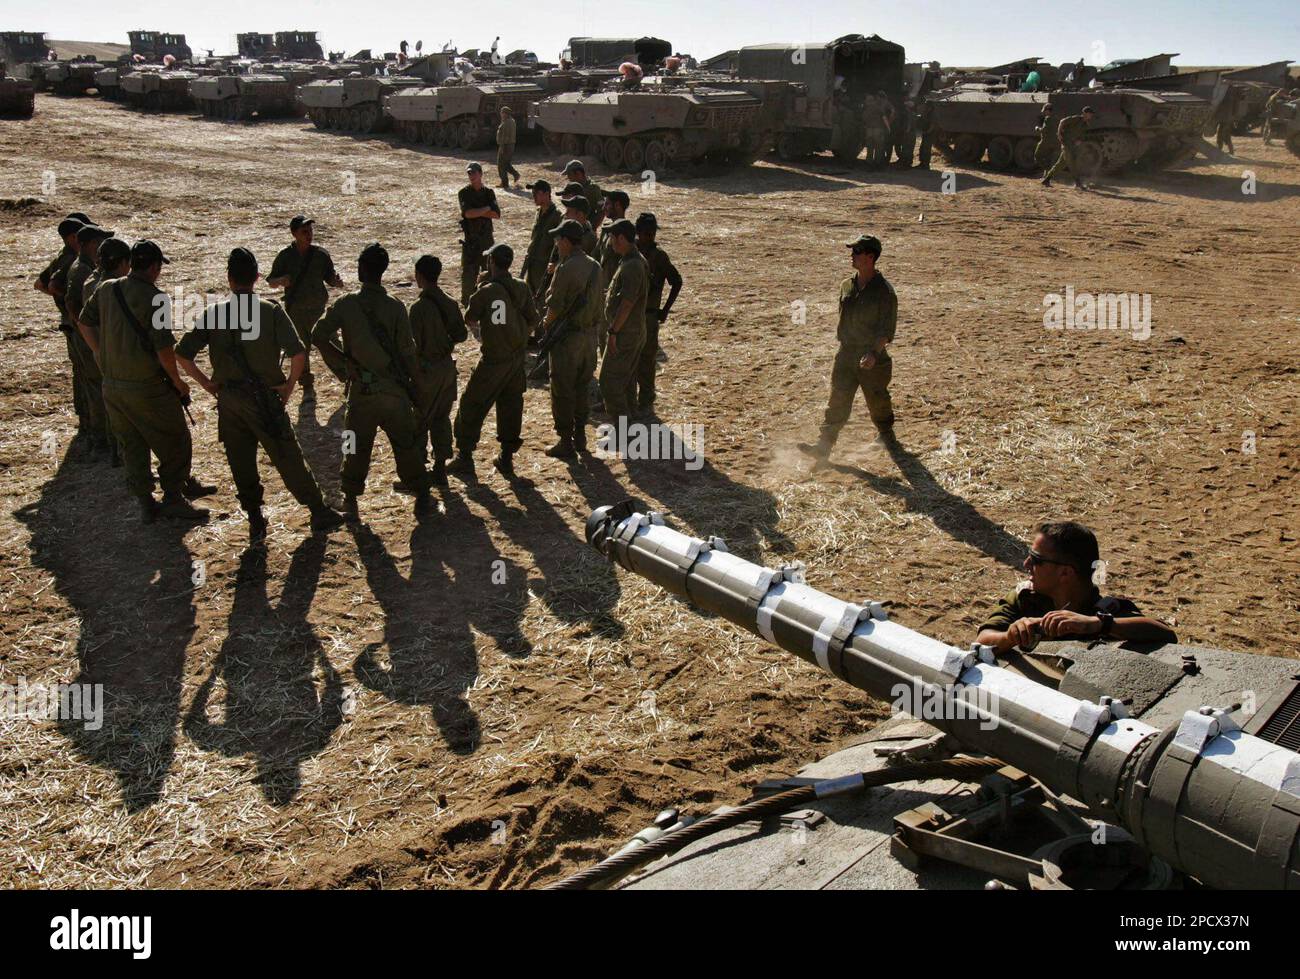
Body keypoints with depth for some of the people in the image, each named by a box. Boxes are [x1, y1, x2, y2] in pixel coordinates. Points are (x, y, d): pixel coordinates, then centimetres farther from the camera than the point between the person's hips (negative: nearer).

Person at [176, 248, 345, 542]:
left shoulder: (213, 314, -2)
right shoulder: (272, 311, -10)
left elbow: (182, 355, -3)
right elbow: (298, 354, -21)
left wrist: (206, 383, 7)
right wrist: (289, 384, -5)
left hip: (228, 402, 3)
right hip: (266, 400, -2)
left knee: (241, 464, 13)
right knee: (288, 459, 8)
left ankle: (255, 523, 19)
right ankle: (319, 512, 18)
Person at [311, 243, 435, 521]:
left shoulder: (344, 304, -7)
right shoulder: (395, 307, -8)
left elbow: (318, 337, -12)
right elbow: (408, 352, -7)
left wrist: (343, 362, 0)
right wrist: (415, 387, 4)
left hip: (360, 391, 0)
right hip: (394, 390, 0)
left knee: (356, 449, 13)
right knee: (407, 446, 11)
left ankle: (350, 503, 17)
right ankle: (422, 499, 17)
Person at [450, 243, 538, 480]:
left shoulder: (486, 291, -18)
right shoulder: (522, 287, -3)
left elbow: (470, 319, -4)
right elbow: (532, 320, 3)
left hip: (494, 359, -5)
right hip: (518, 357, 5)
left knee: (472, 405, 7)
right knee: (511, 407, 15)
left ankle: (464, 459, 9)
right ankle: (507, 459, 20)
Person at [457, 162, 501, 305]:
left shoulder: (489, 192, 7)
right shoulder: (464, 193, -2)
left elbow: (497, 215, -5)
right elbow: (468, 213, -18)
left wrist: (477, 212, -12)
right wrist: (487, 209, -11)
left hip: (487, 239, 3)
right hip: (470, 239, -3)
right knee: (469, 272, -4)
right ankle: (467, 303, 3)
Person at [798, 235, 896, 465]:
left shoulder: (884, 291, -14)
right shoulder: (846, 285, 6)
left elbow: (887, 329, -16)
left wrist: (874, 353, -28)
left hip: (873, 359, -5)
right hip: (846, 354, 5)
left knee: (877, 400, 12)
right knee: (837, 402, -2)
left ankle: (886, 435, 38)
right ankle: (823, 448, -8)